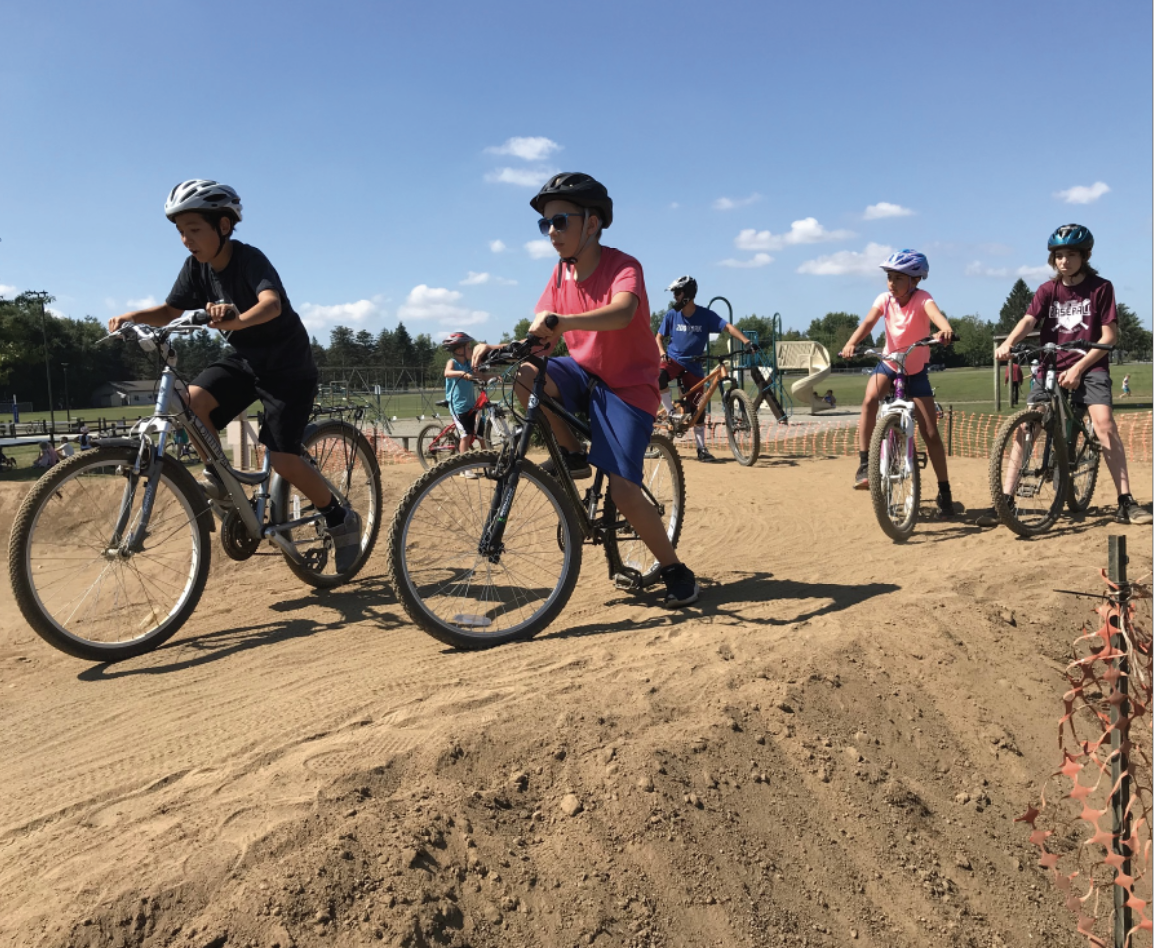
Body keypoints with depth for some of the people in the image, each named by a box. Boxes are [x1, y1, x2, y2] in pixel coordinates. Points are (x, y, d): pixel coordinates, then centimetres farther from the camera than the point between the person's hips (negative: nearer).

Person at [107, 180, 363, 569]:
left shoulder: (249, 259, -23)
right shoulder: (196, 267, -3)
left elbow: (272, 303, -43)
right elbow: (170, 311, 2)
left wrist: (236, 319, -63)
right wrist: (133, 315, -18)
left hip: (288, 365, -6)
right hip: (244, 359, 6)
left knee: (282, 458, -16)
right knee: (191, 400, -21)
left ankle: (341, 519, 5)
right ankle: (218, 477, 2)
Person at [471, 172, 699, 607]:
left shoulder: (623, 266, -18)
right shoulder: (562, 275, 1)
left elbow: (622, 311, -41)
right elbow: (540, 337, -4)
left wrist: (564, 321, -58)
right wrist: (497, 349, -24)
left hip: (628, 386, -5)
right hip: (583, 373, 6)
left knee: (623, 492, -17)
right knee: (524, 375, -25)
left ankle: (676, 572, 6)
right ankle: (573, 454, -1)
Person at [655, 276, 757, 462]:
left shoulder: (705, 315, -9)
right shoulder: (671, 315, -4)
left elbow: (728, 327, -17)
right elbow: (659, 337, 7)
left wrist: (747, 342, -31)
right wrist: (662, 353, -13)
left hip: (693, 366, 0)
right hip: (673, 359, 0)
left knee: (696, 409, 0)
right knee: (658, 377, -35)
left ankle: (701, 448, 9)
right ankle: (671, 413, -15)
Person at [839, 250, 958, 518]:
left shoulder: (921, 298, -18)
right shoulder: (885, 299, -9)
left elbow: (935, 313, -40)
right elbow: (868, 322, -23)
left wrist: (945, 329, -63)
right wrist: (851, 344, -42)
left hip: (916, 371, -1)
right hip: (888, 364, 2)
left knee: (931, 433, -2)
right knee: (870, 399, -32)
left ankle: (944, 491, 12)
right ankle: (864, 465, -26)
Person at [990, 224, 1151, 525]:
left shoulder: (1100, 288, -1)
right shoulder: (1047, 290, 5)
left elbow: (1109, 336, -5)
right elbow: (1029, 320, -12)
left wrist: (1078, 367, -16)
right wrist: (1007, 344, -33)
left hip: (1090, 368, -2)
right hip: (1052, 369, 3)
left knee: (1104, 423, -23)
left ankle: (1126, 502, -15)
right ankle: (1007, 501, -1)